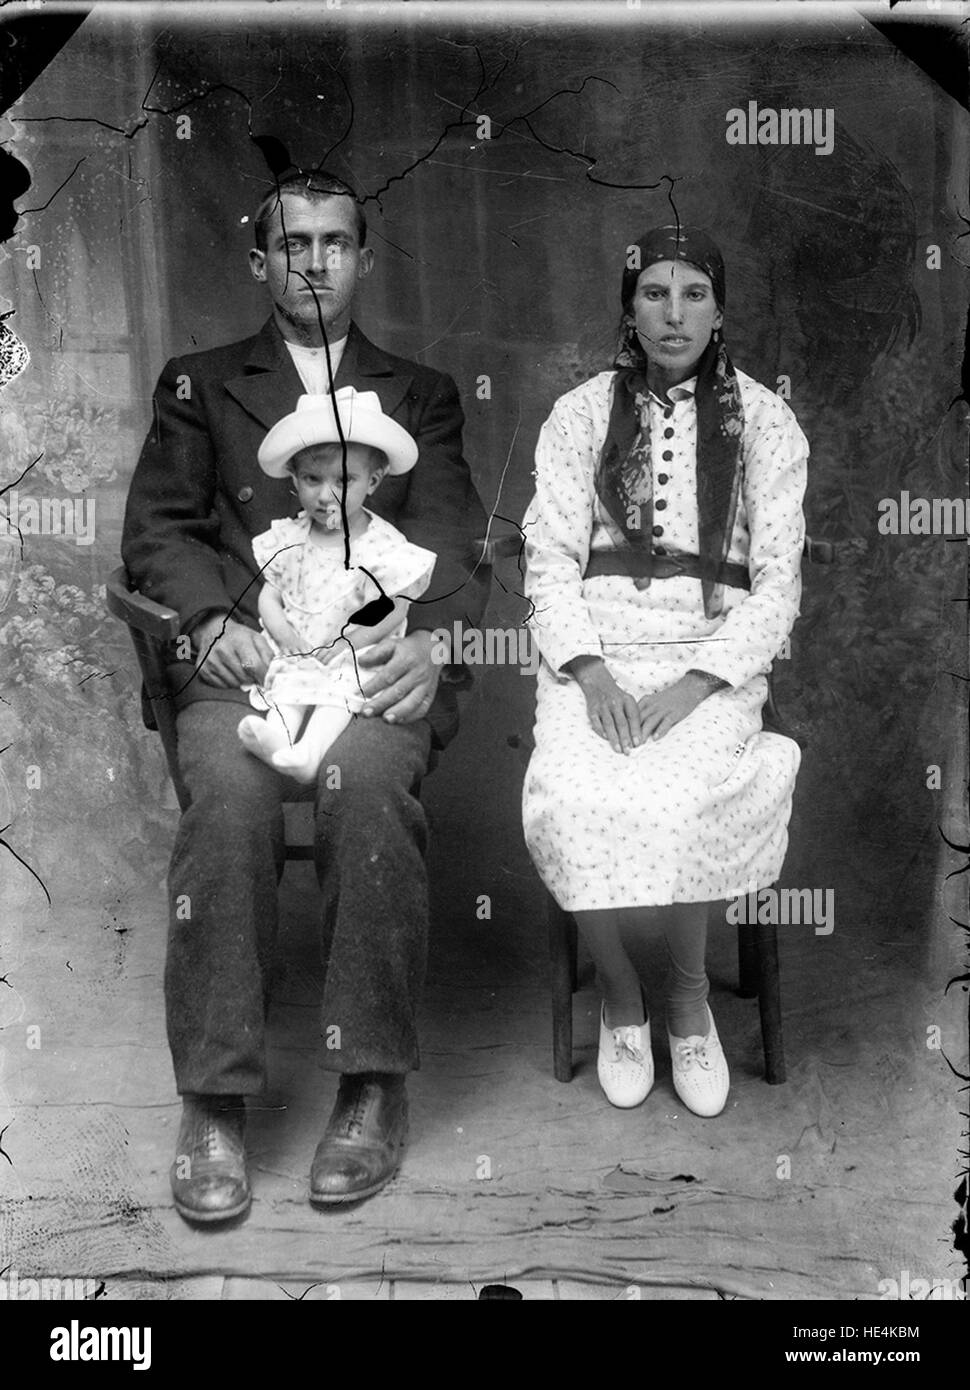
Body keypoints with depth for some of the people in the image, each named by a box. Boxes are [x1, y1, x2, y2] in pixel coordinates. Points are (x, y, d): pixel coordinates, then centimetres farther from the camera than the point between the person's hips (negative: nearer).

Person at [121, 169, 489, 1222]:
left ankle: (372, 1089, -22)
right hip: (241, 655, 0)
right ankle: (213, 1103, -22)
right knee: (229, 787, -33)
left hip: (377, 654, 0)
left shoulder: (421, 396, 23)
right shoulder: (199, 385, 23)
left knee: (367, 774, -34)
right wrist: (213, 621, -11)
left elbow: (451, 544, 10)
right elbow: (157, 530, 11)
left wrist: (429, 641, -12)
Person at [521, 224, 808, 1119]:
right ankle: (621, 994, -2)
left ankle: (690, 993, -3)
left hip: (717, 656, -1)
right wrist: (590, 673, -13)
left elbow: (777, 583, 2)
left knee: (675, 802, -31)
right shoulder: (581, 415, 11)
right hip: (595, 649, 1)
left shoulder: (765, 423, 8)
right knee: (575, 799, -29)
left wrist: (695, 685, -13)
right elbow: (551, 560, 4)